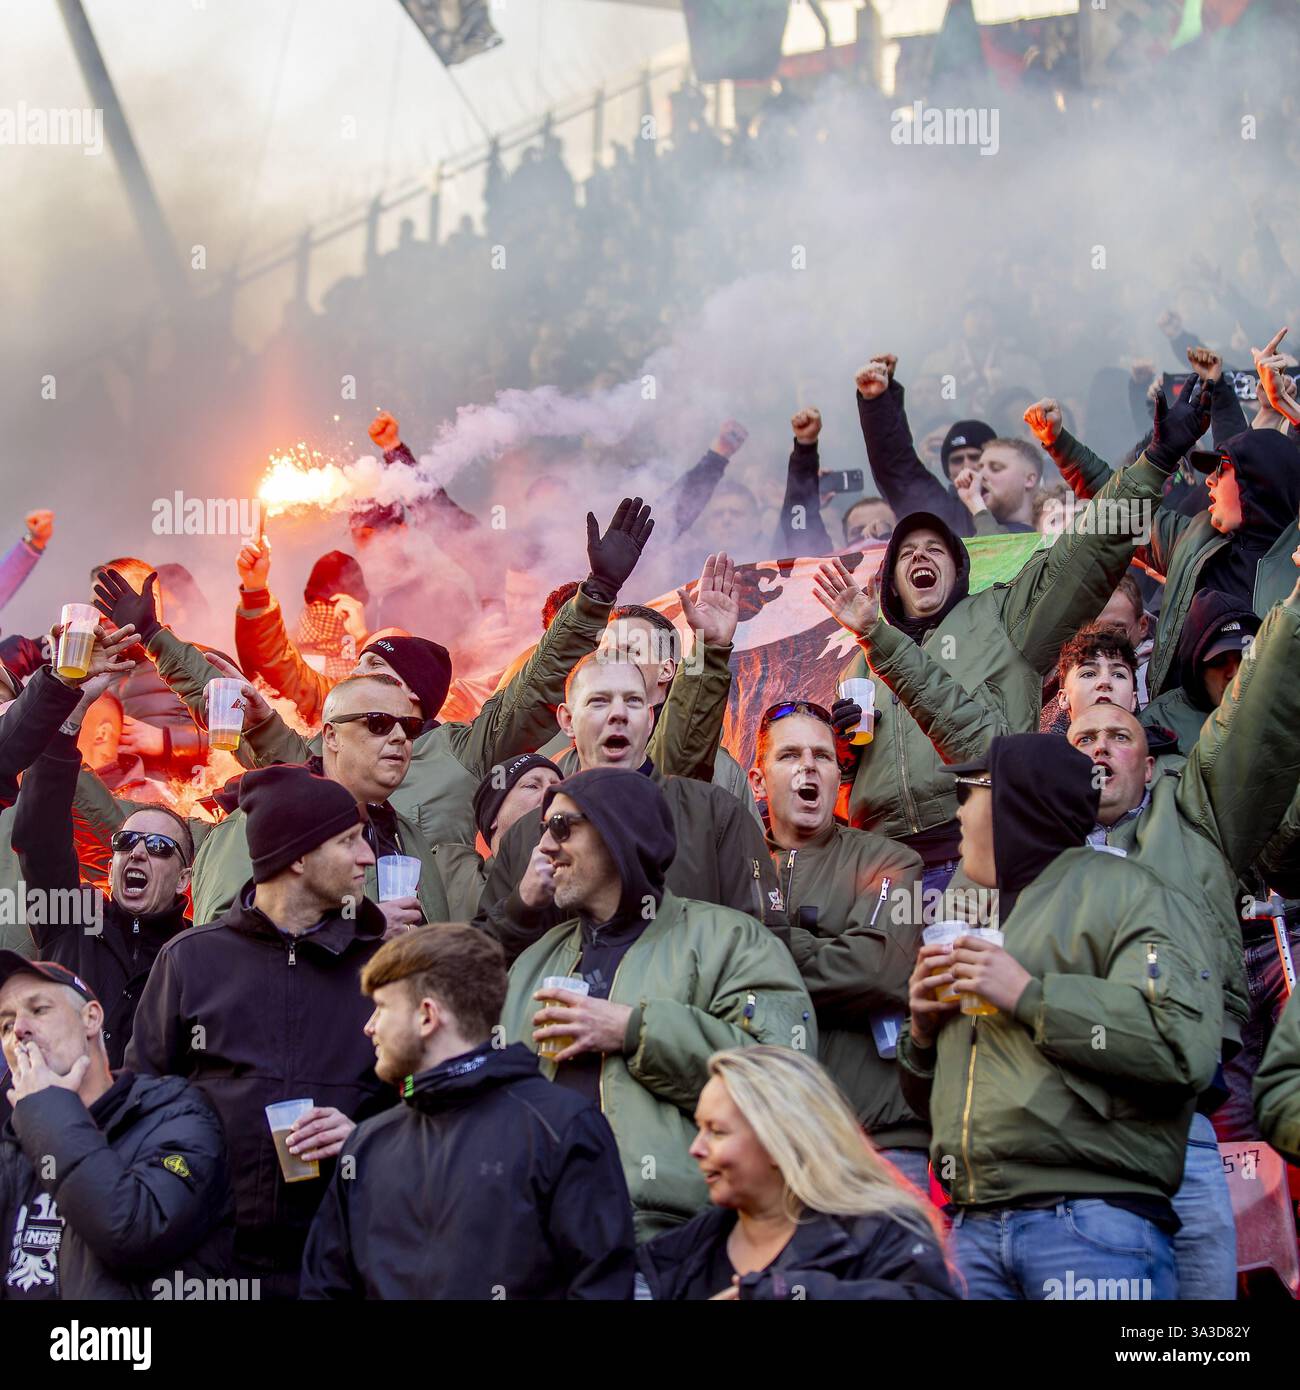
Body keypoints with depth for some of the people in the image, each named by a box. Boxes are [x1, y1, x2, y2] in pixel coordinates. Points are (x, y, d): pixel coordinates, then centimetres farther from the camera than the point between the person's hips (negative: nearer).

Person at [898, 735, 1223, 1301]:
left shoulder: (1120, 891, 1)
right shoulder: (988, 925, 25)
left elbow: (1183, 1045, -17)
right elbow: (930, 1100, 31)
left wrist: (1030, 996, -13)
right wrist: (924, 1032, 9)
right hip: (975, 1229, 7)